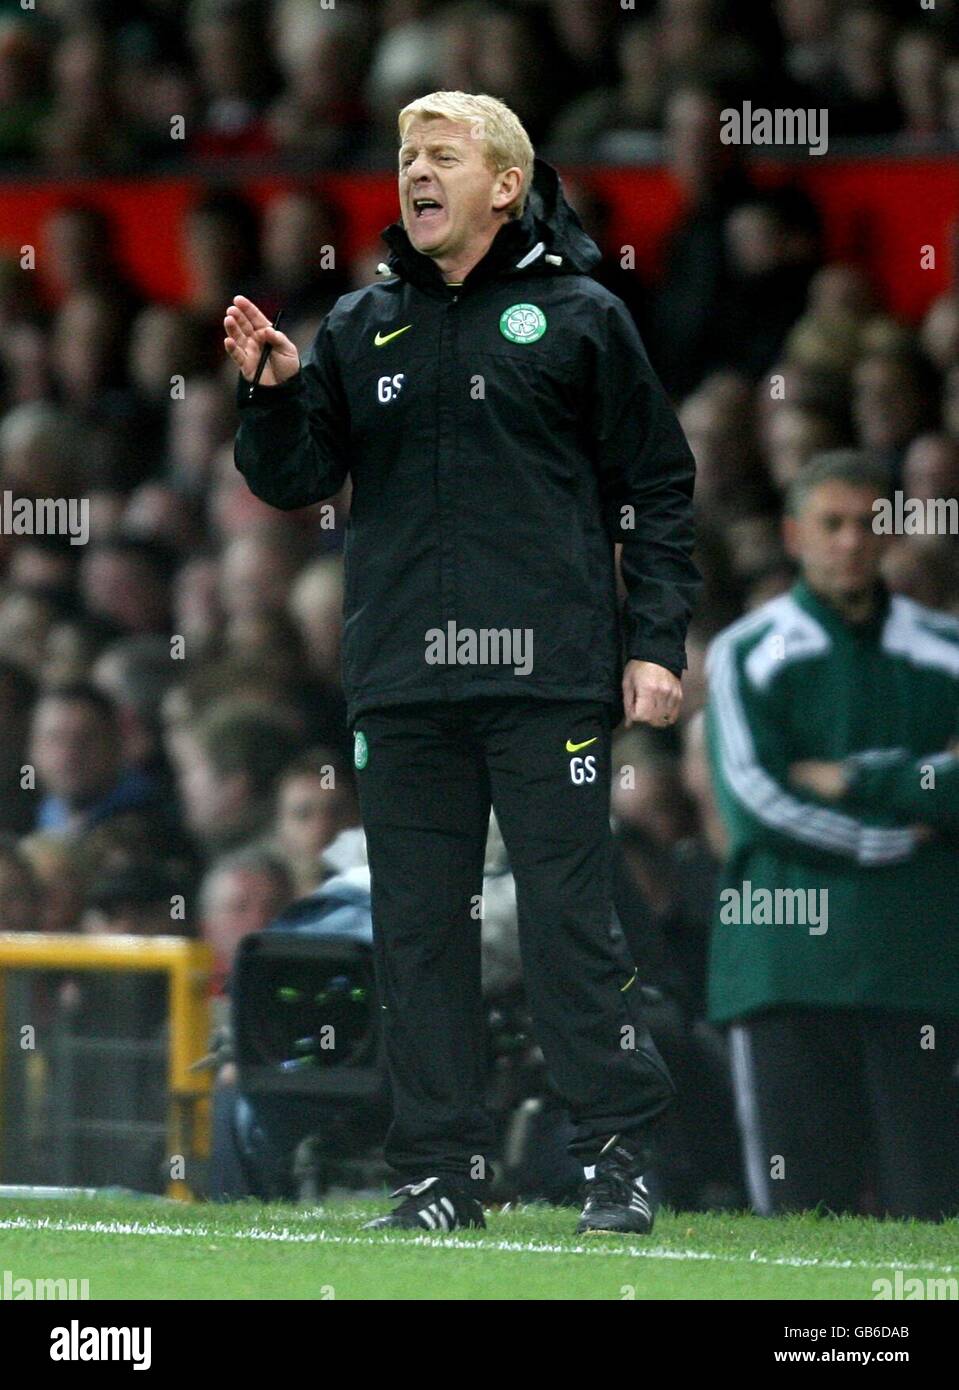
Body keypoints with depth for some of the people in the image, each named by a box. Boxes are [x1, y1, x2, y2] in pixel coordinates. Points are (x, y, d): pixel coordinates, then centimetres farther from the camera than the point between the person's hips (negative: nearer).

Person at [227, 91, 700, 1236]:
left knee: (569, 921, -4)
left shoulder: (577, 318, 4)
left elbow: (656, 487, 5)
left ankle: (617, 1153, 3)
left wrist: (654, 645, -2)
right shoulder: (360, 330, 14)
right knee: (418, 929, 4)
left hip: (547, 676, -4)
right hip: (403, 684, 4)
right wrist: (273, 392, -7)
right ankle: (439, 1171, 9)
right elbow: (295, 481, 12)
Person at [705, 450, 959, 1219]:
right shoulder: (749, 653, 7)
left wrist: (854, 780, -6)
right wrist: (892, 836, -4)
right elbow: (754, 801, -4)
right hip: (787, 973, -1)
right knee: (801, 1199, -6)